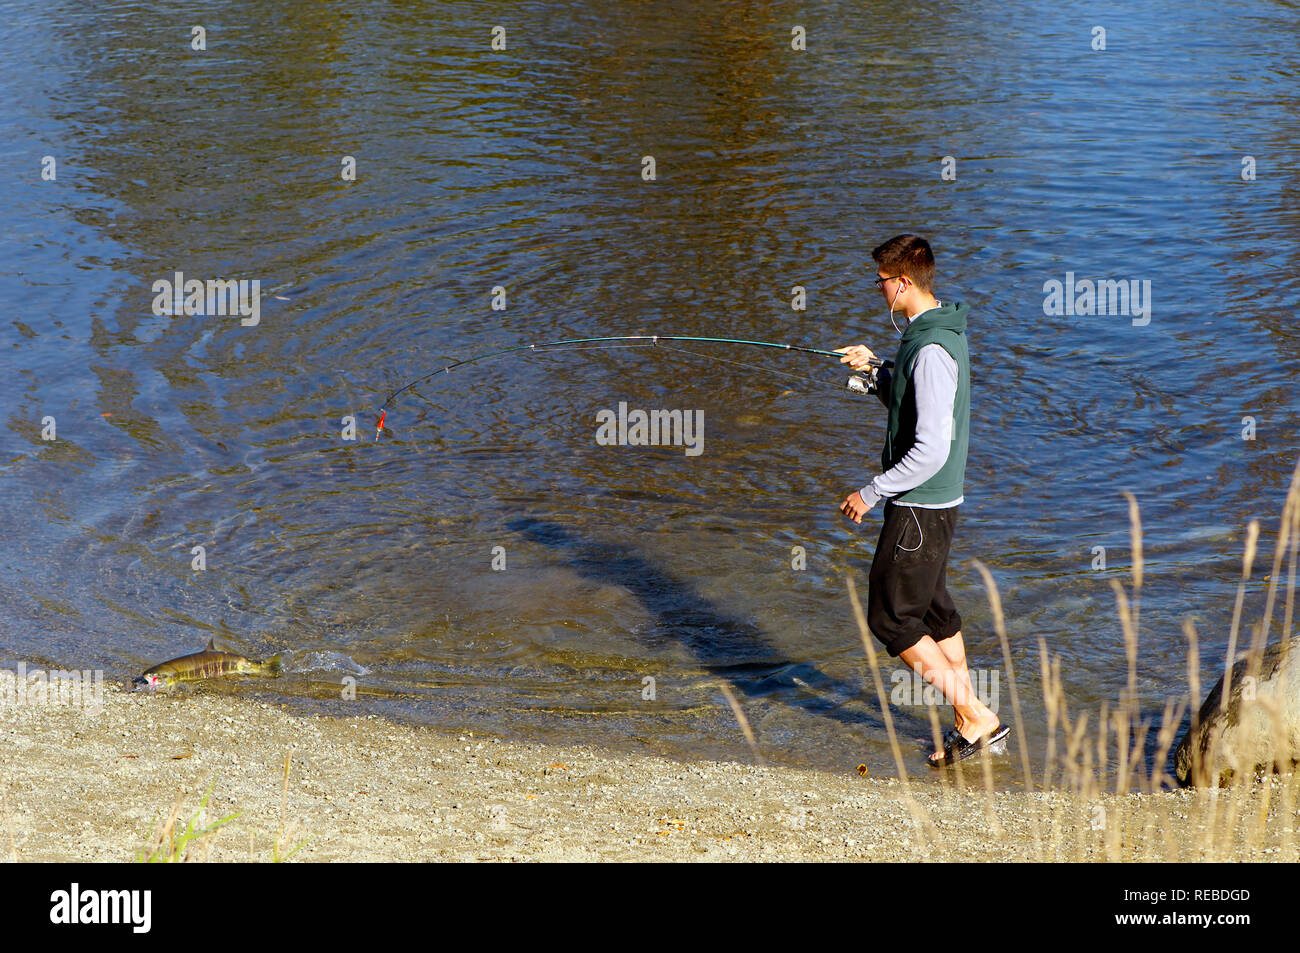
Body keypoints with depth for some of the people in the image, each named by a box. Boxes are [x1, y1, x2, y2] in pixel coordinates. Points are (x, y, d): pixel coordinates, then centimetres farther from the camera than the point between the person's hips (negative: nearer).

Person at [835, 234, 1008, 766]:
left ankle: (977, 718, 2)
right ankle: (970, 727, 22)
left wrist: (872, 492, -20)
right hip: (933, 502, 10)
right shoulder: (936, 332, 9)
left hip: (920, 507, -10)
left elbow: (931, 448, -27)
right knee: (934, 613, 16)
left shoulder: (931, 350, -23)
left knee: (890, 619, -2)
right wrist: (874, 370, 8)